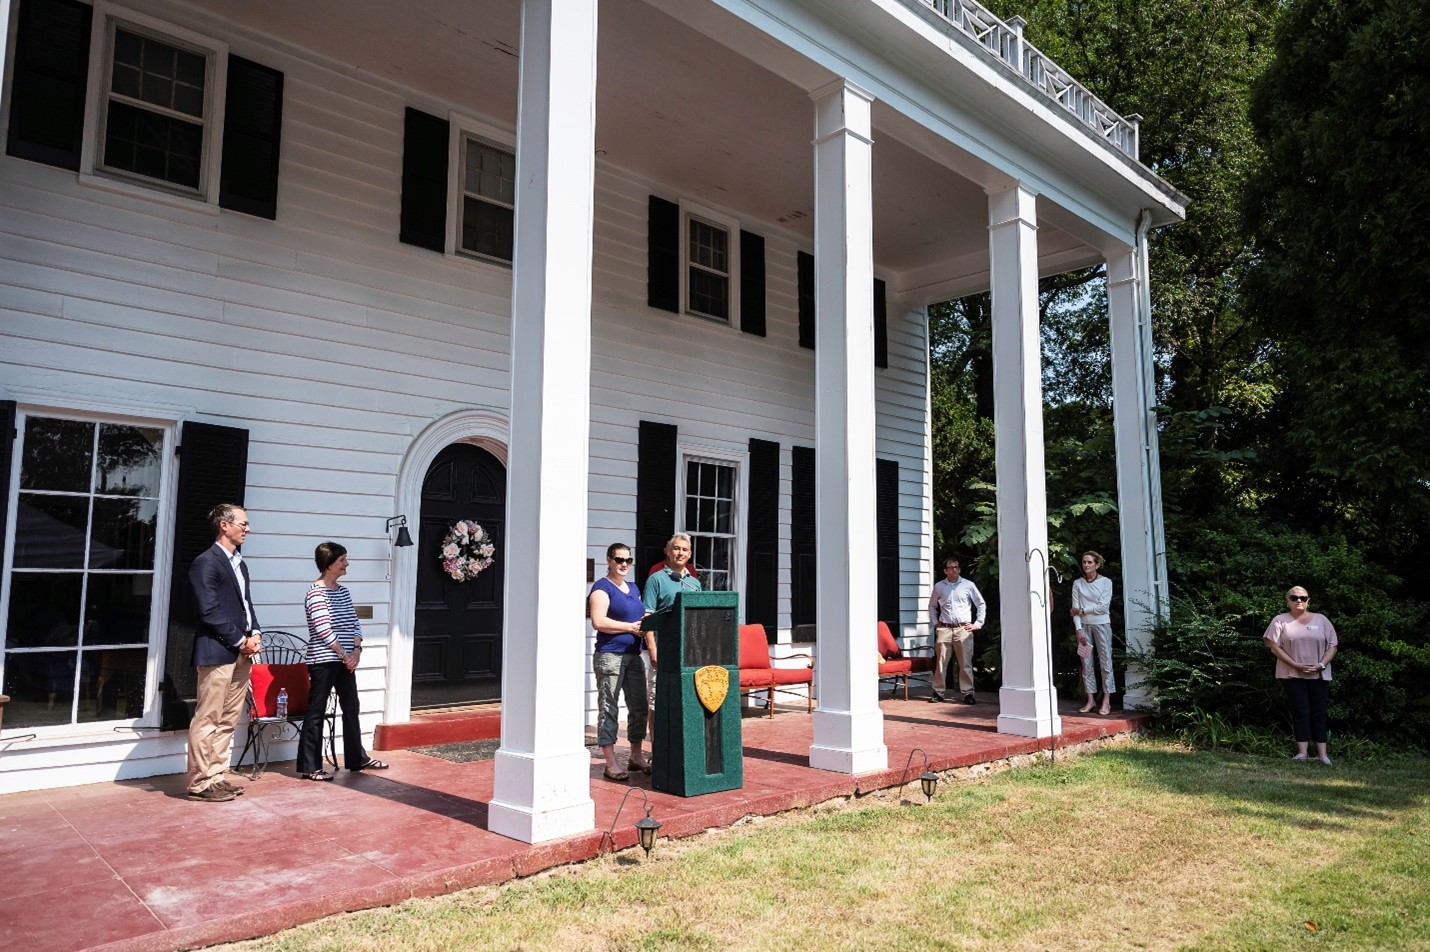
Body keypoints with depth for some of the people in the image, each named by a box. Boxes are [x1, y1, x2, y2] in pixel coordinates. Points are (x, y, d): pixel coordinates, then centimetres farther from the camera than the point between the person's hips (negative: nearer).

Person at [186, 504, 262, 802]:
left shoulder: (238, 562, 17)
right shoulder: (206, 562, -9)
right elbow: (209, 611, -15)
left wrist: (254, 634, 3)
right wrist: (241, 640, -12)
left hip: (241, 653, 9)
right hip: (217, 652, -8)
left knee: (228, 721, 12)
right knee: (207, 720, -2)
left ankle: (217, 777, 20)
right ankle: (200, 783, 6)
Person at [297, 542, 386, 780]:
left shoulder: (343, 592, 12)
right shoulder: (316, 593, -13)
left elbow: (354, 623, 12)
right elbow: (324, 630, -18)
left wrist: (356, 651, -2)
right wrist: (345, 655, -13)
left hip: (345, 661, 8)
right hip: (323, 661, -8)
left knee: (351, 708, 13)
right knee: (316, 712, -1)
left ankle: (357, 758, 24)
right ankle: (309, 767, 7)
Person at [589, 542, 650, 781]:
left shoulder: (634, 588, 18)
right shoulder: (602, 587, -6)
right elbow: (598, 621, -17)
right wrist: (630, 627, -15)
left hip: (633, 656, 8)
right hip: (609, 656, -8)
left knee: (639, 707, 11)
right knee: (609, 709, -3)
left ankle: (636, 757, 24)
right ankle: (611, 764, 2)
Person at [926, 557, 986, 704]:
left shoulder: (968, 585, 5)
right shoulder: (939, 586, 9)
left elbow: (981, 604, 11)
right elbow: (932, 606, 23)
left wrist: (977, 624, 5)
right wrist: (934, 623, 13)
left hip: (963, 629, -1)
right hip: (944, 629, 1)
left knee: (966, 663, -2)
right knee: (940, 662, 1)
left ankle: (968, 693, 5)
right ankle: (938, 692, 9)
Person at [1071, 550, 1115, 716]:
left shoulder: (1106, 582, -3)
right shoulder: (1077, 583, 4)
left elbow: (1103, 607, -11)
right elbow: (1075, 609, -1)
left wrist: (1082, 610, -8)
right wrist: (1079, 629, -9)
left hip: (1101, 624, -3)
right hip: (1084, 625, 3)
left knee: (1105, 662, -2)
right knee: (1086, 663, 3)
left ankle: (1106, 702, 1)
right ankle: (1090, 699, 9)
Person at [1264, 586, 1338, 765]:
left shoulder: (1321, 620, 7)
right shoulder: (1280, 621, 0)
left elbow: (1332, 646, 5)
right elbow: (1275, 647, -5)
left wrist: (1321, 665, -10)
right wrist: (1296, 665, -13)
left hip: (1319, 675, 2)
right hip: (1293, 675, -2)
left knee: (1318, 713, 3)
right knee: (1300, 712, -4)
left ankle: (1322, 753, 4)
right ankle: (1302, 752, -4)